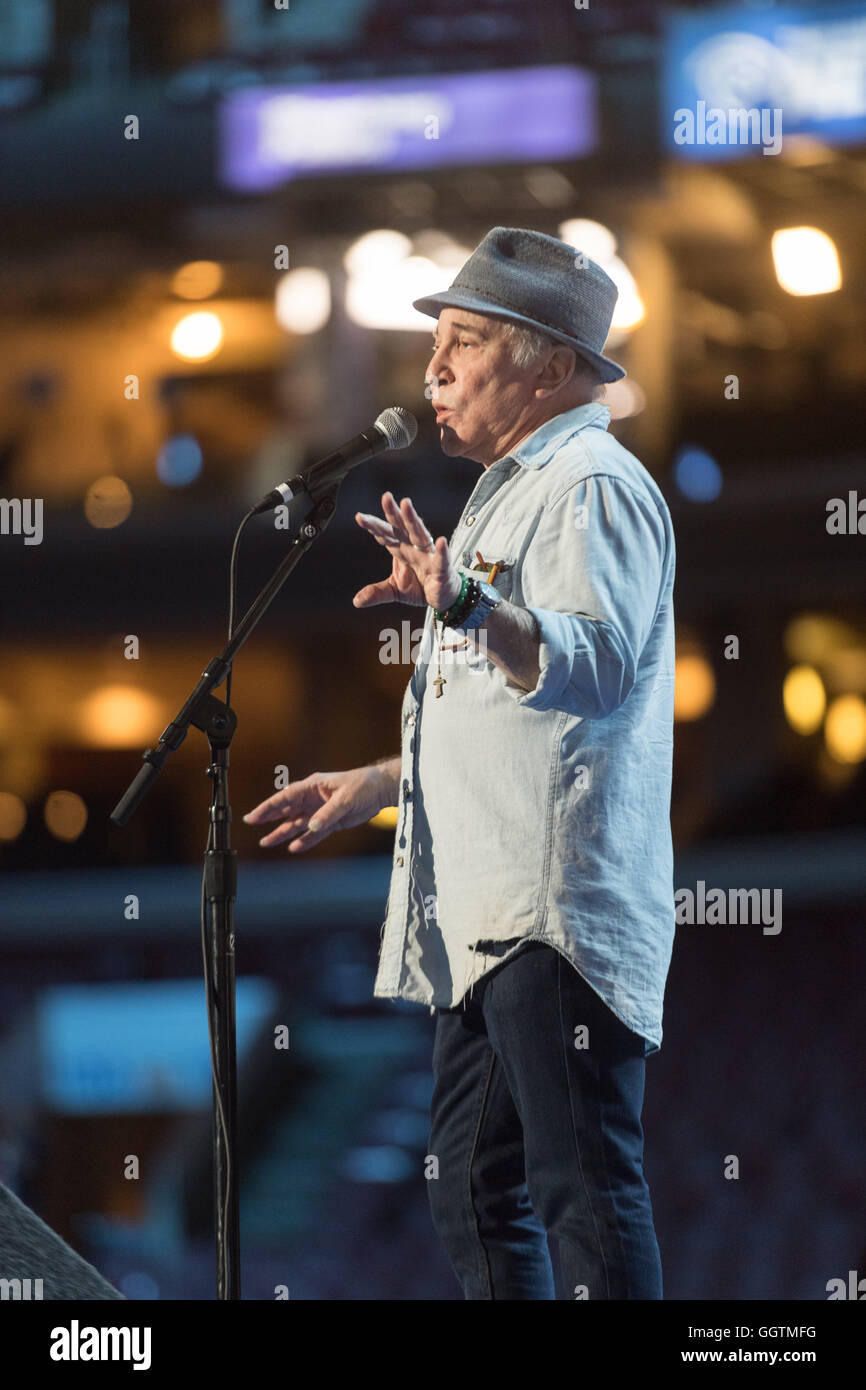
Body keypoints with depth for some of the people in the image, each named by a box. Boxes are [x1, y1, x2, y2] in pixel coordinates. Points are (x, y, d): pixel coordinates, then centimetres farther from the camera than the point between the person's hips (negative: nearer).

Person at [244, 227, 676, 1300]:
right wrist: (376, 785, 31)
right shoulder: (512, 494, 26)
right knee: (475, 1193, 11)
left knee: (584, 1190, -14)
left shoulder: (592, 485, -6)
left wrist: (470, 608, -38)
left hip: (558, 910, -11)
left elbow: (597, 662, -24)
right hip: (486, 921, 11)